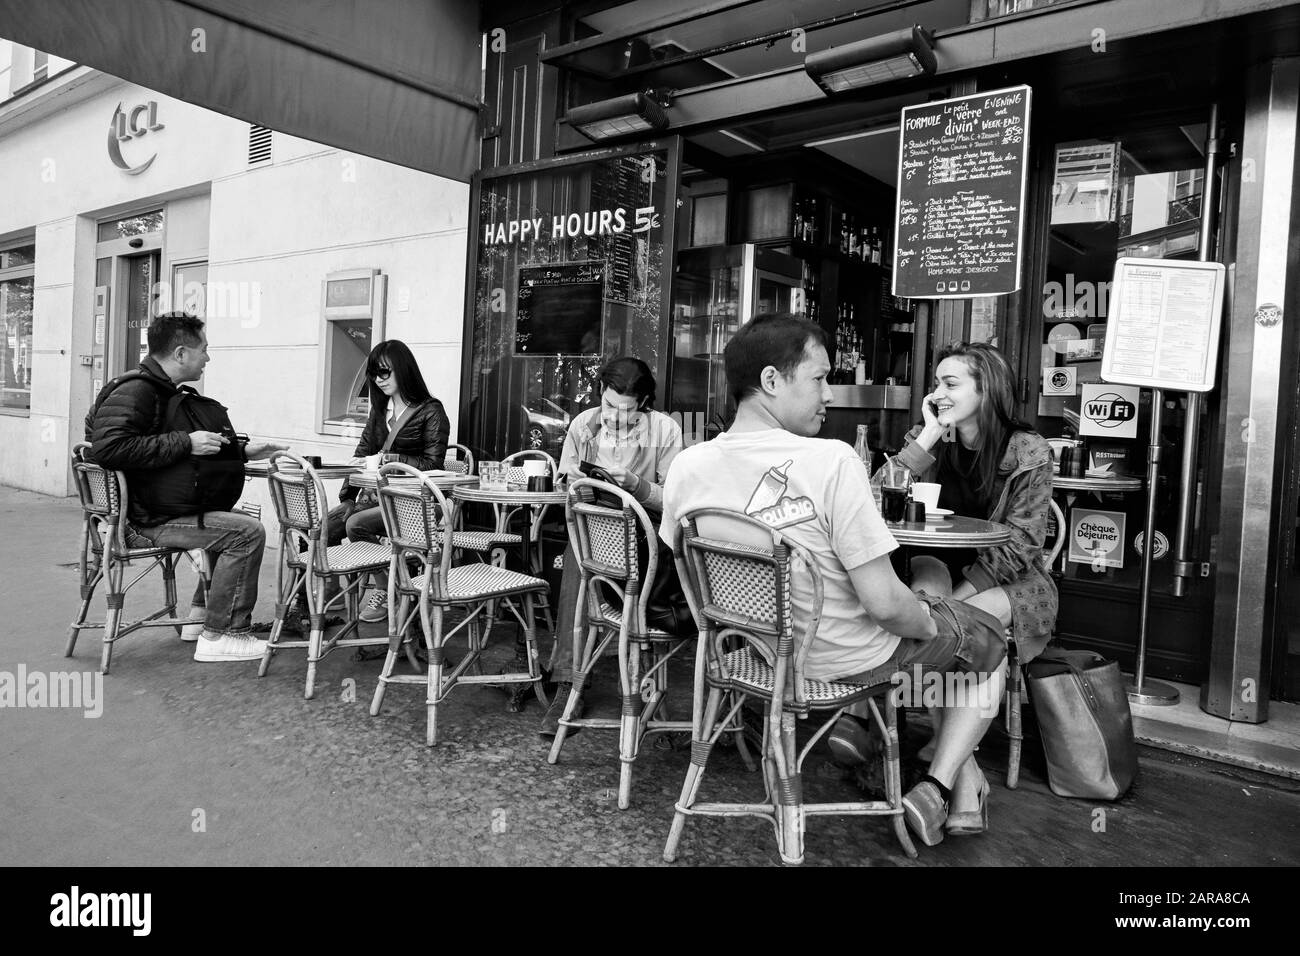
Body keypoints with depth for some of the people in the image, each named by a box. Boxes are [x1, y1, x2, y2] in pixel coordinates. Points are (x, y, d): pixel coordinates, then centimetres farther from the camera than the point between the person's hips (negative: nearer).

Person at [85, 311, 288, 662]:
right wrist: (185, 442, -26)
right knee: (247, 533, -19)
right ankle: (221, 636, -13)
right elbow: (109, 448, -31)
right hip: (144, 522, -11)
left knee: (233, 522, 22)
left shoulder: (166, 392, 17)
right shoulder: (134, 392, -17)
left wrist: (243, 452, 17)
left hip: (165, 510, 11)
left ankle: (201, 616, 23)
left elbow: (192, 455, 27)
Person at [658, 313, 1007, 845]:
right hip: (846, 661, -6)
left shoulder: (686, 468, -12)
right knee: (989, 640, 22)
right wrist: (931, 623, -3)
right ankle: (937, 789, 11)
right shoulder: (831, 460, -29)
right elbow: (885, 606, -26)